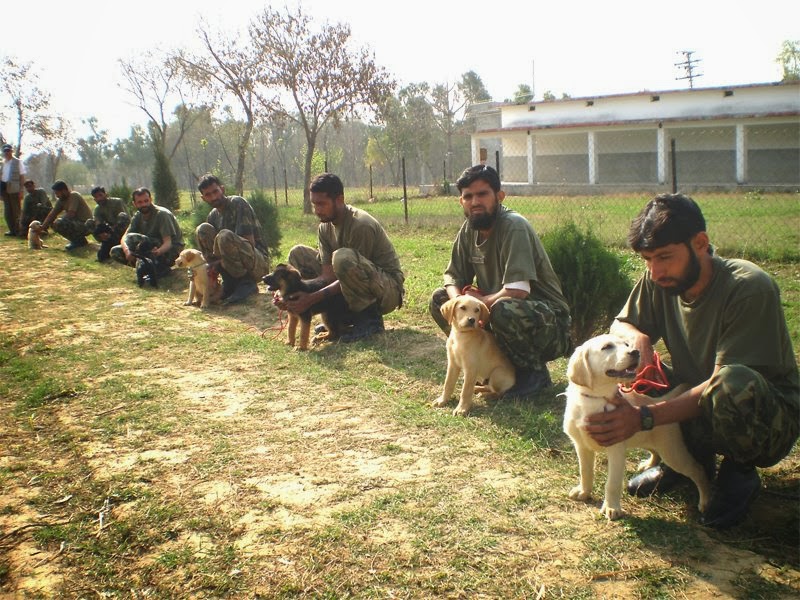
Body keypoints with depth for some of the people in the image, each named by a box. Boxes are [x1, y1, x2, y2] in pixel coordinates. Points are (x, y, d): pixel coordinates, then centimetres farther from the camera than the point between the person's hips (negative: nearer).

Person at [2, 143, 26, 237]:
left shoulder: (18, 162, -2)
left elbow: (22, 177, -4)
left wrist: (21, 190, -10)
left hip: (14, 190, -5)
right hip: (5, 189, 5)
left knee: (16, 211, -3)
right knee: (8, 211, 8)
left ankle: (17, 230, 3)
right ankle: (12, 230, 15)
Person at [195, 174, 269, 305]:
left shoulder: (238, 203, -11)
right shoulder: (213, 216, 10)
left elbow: (249, 242, -19)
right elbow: (207, 248, 12)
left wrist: (219, 262, -19)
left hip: (258, 262, -7)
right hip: (236, 265, 7)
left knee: (224, 236, -33)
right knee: (203, 229, -8)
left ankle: (247, 283, -14)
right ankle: (230, 282, -6)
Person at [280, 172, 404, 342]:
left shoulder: (361, 225, -25)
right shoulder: (324, 228, -1)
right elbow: (328, 275, -8)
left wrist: (312, 298, -30)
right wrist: (294, 293, -23)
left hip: (388, 290, -8)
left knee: (343, 257, -38)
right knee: (298, 253, 0)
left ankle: (369, 318, -16)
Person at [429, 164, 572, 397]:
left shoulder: (513, 226, -22)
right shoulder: (468, 230, 1)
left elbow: (517, 291, -30)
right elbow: (453, 276, 8)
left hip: (549, 324, -7)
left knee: (504, 310, -39)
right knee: (439, 299, 0)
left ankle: (535, 372, -9)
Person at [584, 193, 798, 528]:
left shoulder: (750, 288, -26)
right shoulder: (659, 282, -8)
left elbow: (722, 382, -29)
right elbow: (619, 325, 4)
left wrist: (644, 419, -37)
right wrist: (637, 337, -22)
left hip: (772, 418, -6)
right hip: (693, 403, 6)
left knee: (734, 382, -41)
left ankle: (739, 473, -8)